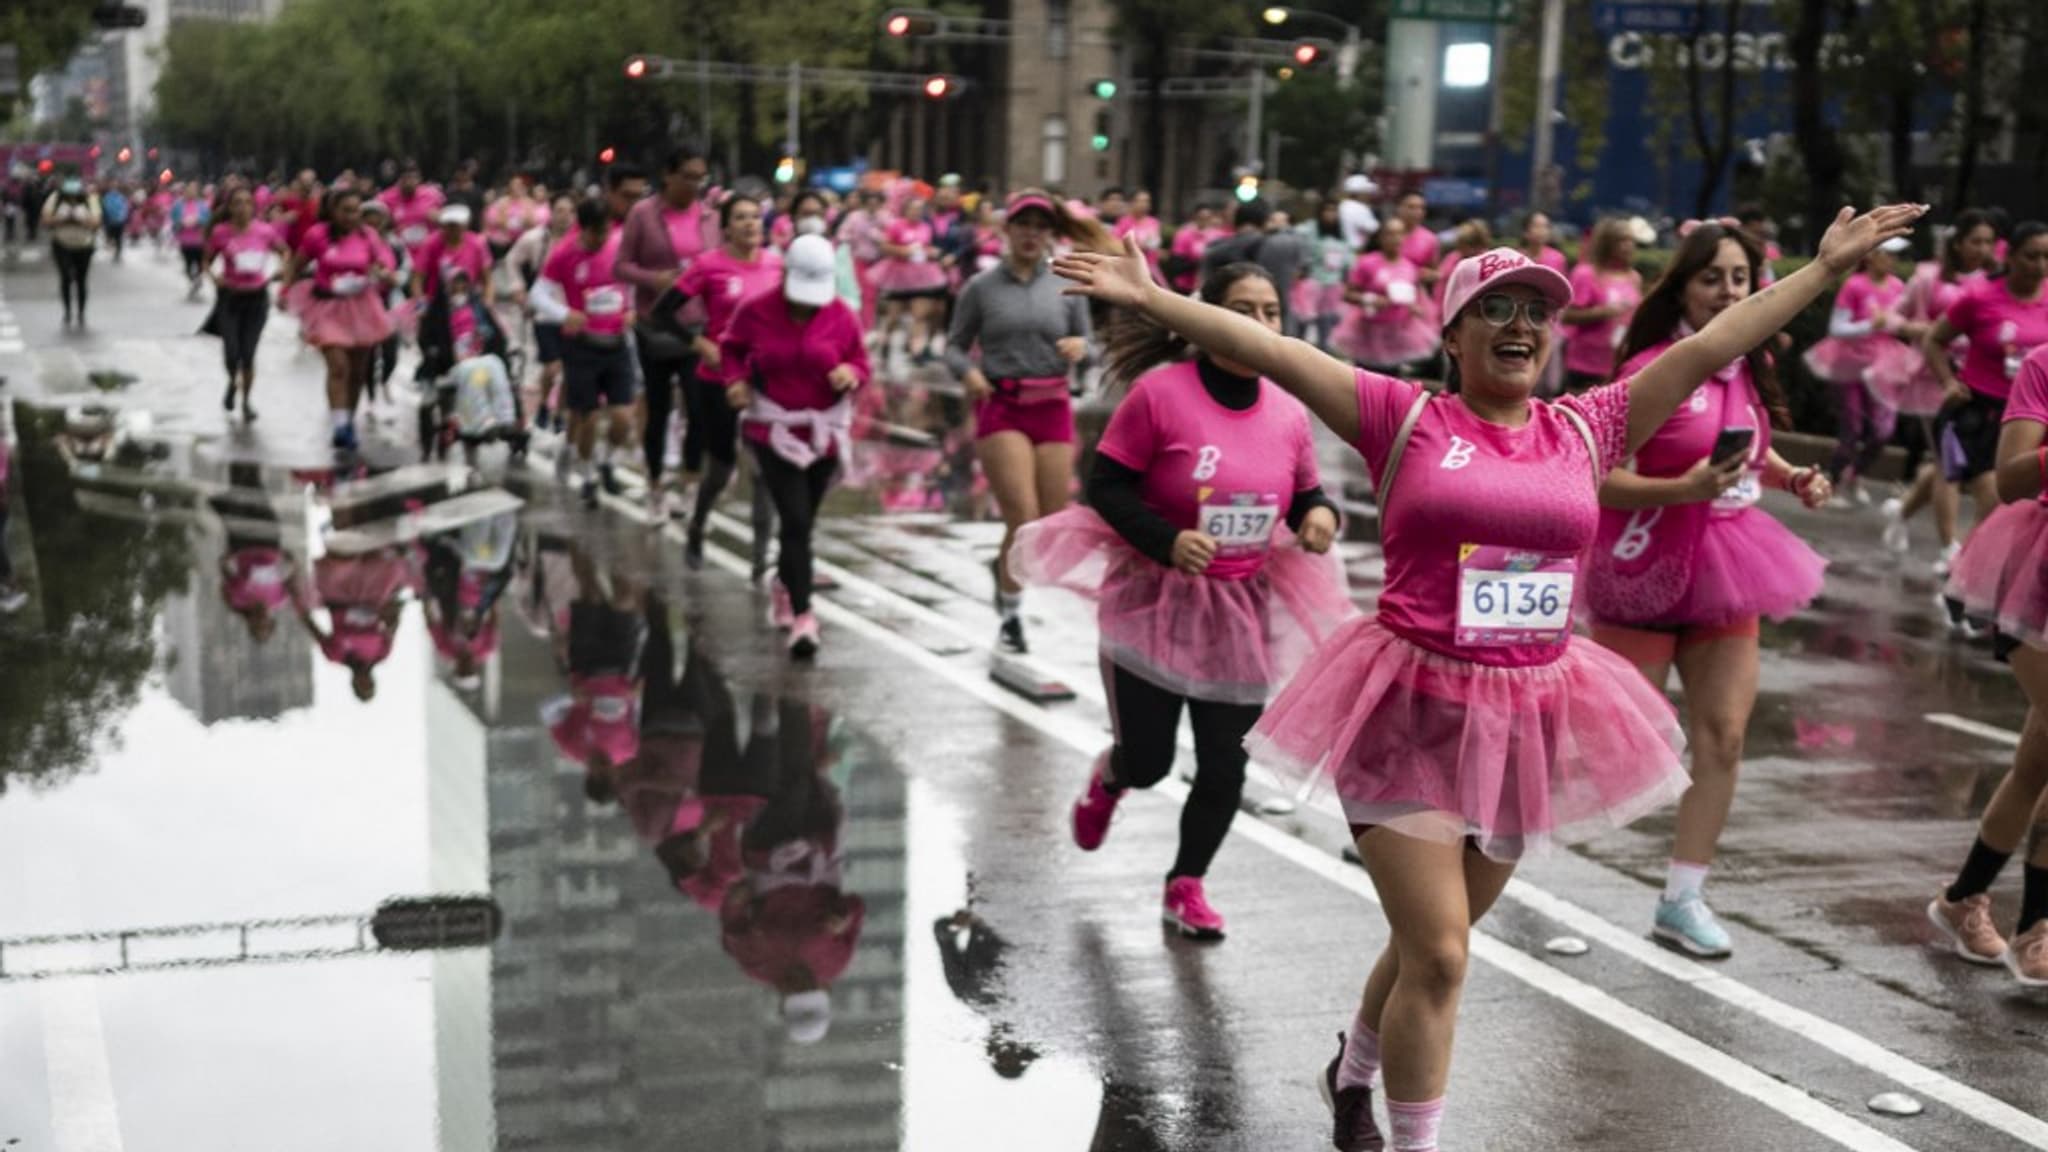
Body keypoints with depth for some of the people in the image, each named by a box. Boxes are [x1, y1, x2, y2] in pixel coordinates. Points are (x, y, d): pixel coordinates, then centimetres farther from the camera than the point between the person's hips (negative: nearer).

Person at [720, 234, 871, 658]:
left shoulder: (842, 316, -5)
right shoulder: (755, 310, -7)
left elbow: (860, 361, 7)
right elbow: (730, 346, 11)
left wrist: (851, 373, -17)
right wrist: (736, 378, -8)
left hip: (824, 431, 3)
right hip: (773, 429, -3)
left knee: (801, 522, 15)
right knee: (796, 522, -14)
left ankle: (784, 585, 43)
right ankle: (802, 616, -12)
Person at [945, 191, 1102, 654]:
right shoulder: (982, 288, 0)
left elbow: (1086, 345, 9)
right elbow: (955, 345, 4)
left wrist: (1080, 347, -14)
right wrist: (967, 371, -16)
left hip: (1053, 407, 3)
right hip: (1000, 407, -3)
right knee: (1023, 520, -13)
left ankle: (1005, 566, 39)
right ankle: (1010, 617, 5)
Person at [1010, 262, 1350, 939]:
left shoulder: (1287, 414, -2)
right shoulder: (1159, 392, -15)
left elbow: (1306, 495, 11)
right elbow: (1106, 486, -12)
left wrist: (1319, 515, -13)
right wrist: (1167, 541, -26)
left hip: (1245, 611, 4)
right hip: (1155, 601, -4)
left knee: (1225, 766, 6)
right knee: (1148, 762, 5)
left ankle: (1186, 888, 28)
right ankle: (1106, 780, 44)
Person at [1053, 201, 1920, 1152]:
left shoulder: (1585, 429, 6)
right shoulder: (1405, 418, -4)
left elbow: (1704, 350, 7)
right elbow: (1270, 351, -11)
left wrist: (1825, 268, 8)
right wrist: (1152, 300, -20)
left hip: (1528, 716, 4)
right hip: (1413, 708, -4)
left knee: (1431, 941, 19)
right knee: (1438, 956, -7)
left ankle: (1354, 1073, 47)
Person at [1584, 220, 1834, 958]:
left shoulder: (1748, 369, 5)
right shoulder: (1651, 370, -17)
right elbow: (1599, 480, -20)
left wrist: (1790, 477, 4)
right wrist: (1684, 489, -32)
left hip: (1723, 566, 7)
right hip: (1647, 566, -6)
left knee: (1723, 736, 2)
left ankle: (1683, 899, 13)